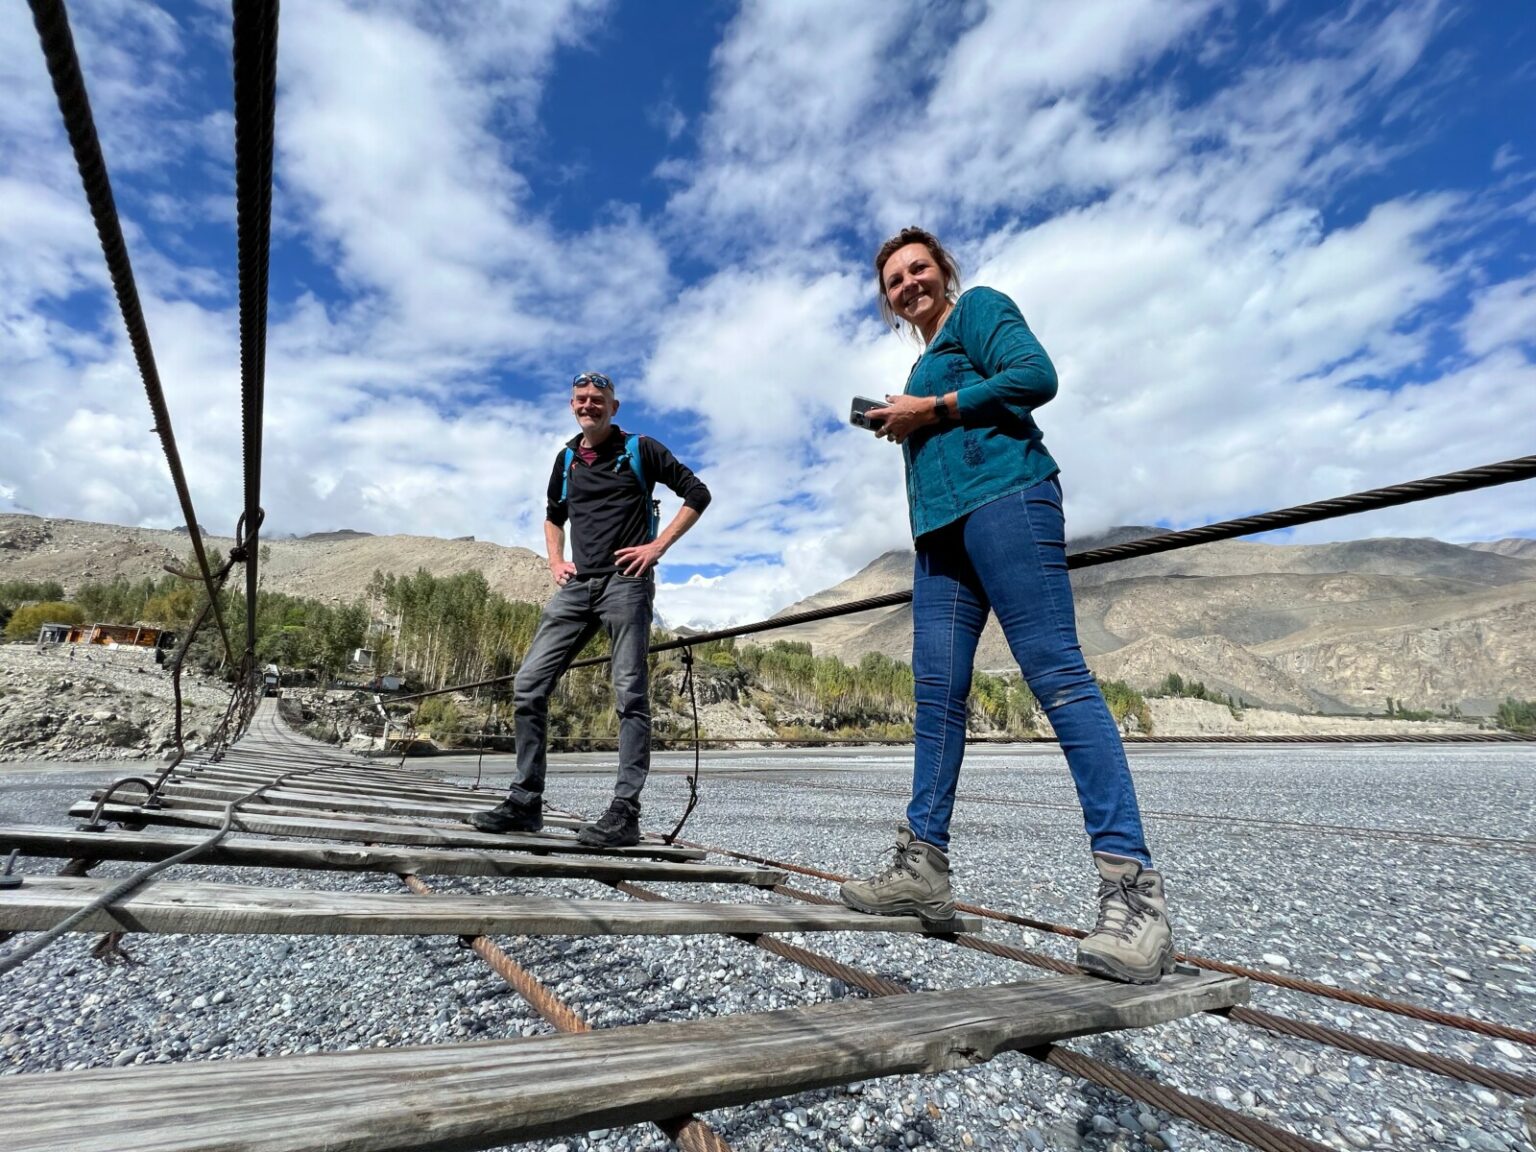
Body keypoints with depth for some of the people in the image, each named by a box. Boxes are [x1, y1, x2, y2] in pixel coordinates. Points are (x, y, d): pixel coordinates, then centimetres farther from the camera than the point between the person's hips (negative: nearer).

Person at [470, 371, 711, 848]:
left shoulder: (640, 449, 4)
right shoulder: (566, 460, 20)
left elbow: (696, 494, 2)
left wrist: (658, 544, -7)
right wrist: (555, 561, 15)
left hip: (625, 582, -6)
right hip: (575, 586, 6)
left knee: (630, 694, -7)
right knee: (528, 685, 0)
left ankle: (624, 812, -3)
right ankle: (525, 801, 10)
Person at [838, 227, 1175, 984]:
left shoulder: (979, 307, 11)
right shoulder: (924, 364, 33)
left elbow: (1036, 377, -6)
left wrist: (933, 410, -4)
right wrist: (902, 427, 17)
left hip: (1003, 498, -8)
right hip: (940, 525, 9)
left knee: (1056, 673, -16)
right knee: (936, 692, 0)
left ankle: (1132, 886, -13)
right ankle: (923, 868, 4)